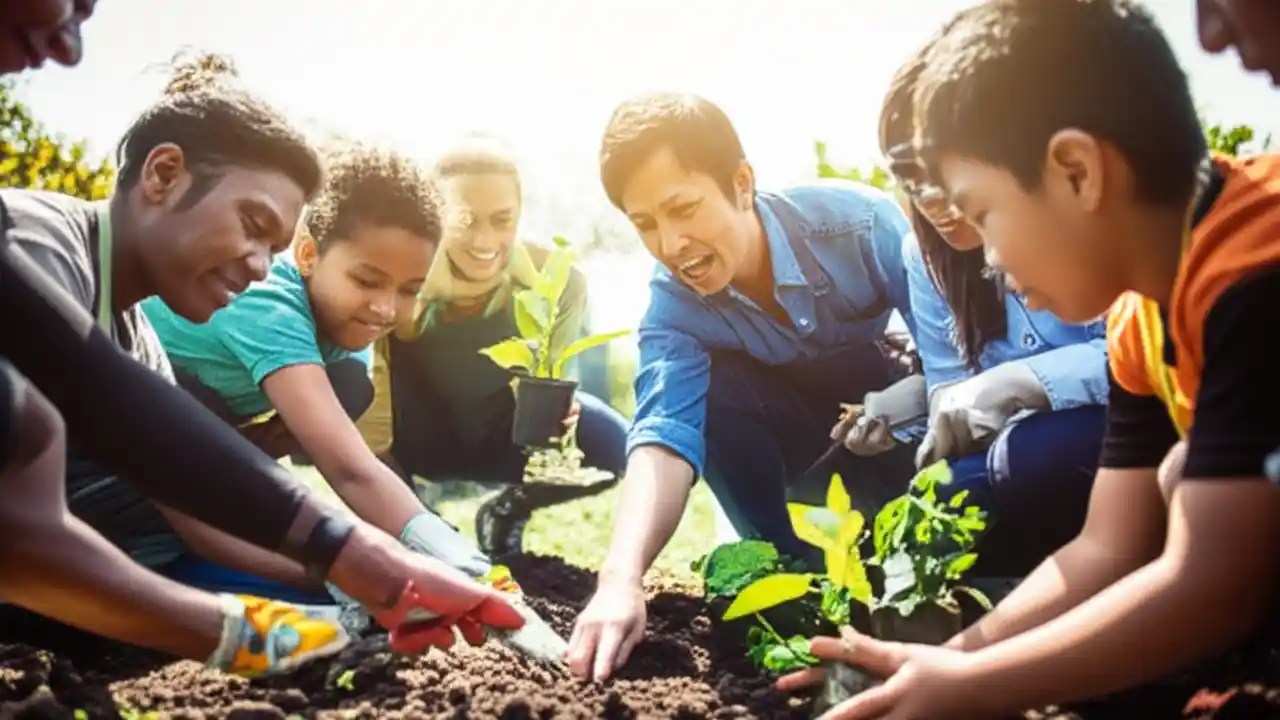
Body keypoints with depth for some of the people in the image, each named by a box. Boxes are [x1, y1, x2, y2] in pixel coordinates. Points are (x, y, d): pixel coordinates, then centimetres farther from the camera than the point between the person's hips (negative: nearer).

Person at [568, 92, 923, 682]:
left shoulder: (861, 222, -31)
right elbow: (664, 436, -40)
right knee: (706, 390, -29)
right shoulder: (673, 305, -25)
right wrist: (621, 578, -56)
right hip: (799, 422, 2)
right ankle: (788, 565, -9)